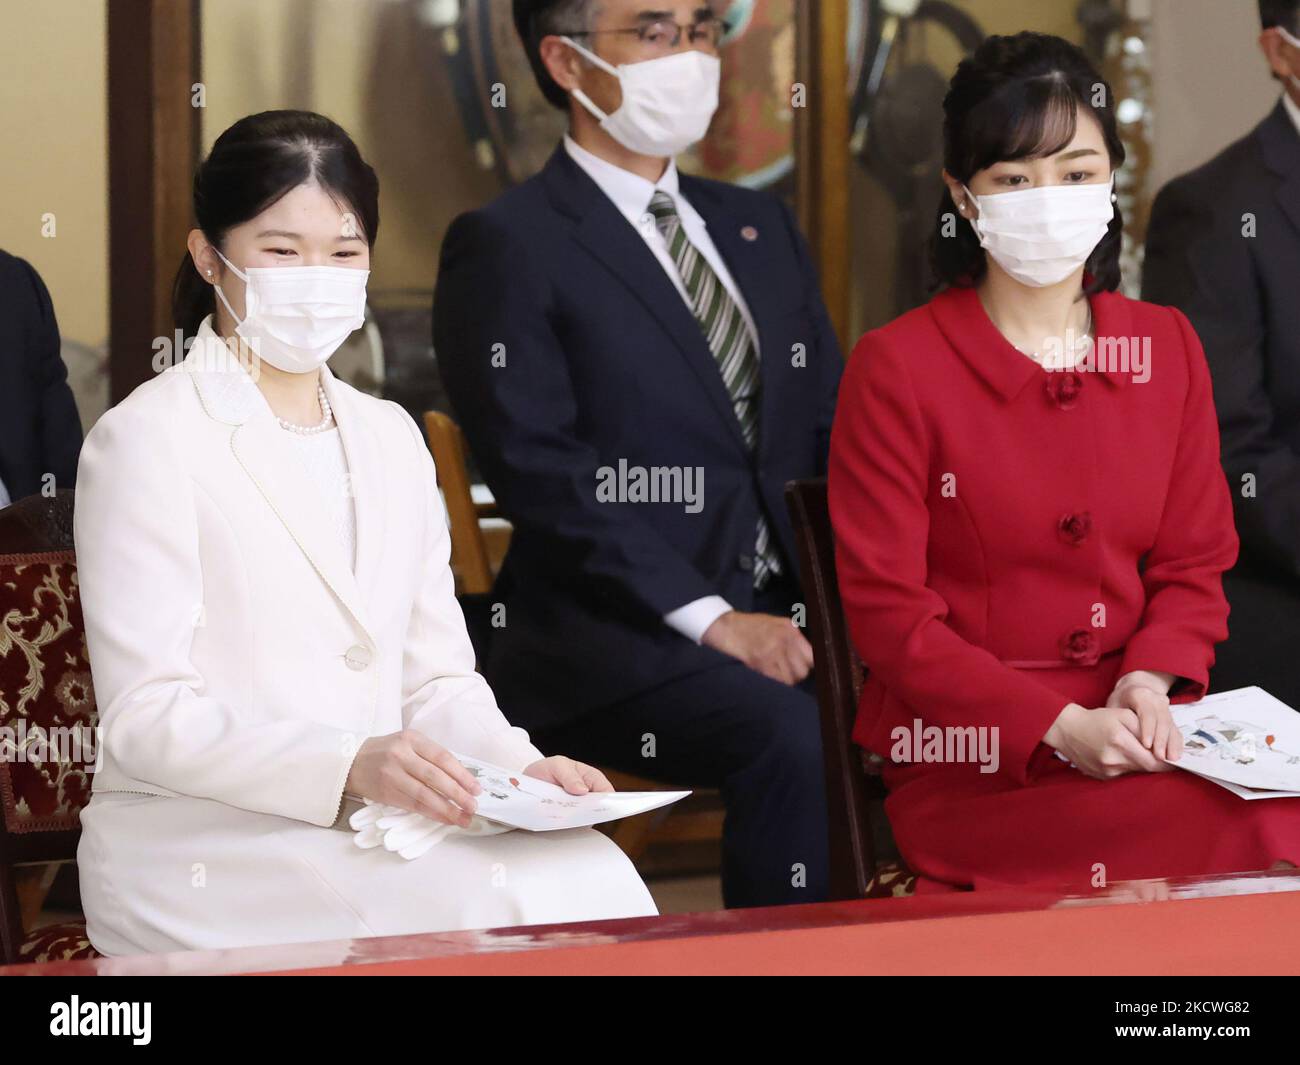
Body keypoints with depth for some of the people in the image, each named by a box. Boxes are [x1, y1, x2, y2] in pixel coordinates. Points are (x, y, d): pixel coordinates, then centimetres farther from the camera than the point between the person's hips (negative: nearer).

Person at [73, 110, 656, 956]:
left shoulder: (390, 437, 19)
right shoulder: (145, 442, -3)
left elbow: (437, 679, 15)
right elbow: (146, 717, -12)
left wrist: (521, 766, -8)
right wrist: (347, 765, -26)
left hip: (379, 821, 6)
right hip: (201, 846, -6)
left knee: (594, 880, -24)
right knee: (488, 910, -30)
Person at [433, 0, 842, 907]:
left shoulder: (762, 228, 21)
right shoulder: (505, 247, -1)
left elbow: (836, 432, 19)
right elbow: (543, 474, -11)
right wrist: (709, 618, -18)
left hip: (791, 612, 6)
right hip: (610, 638, -6)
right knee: (791, 732, -33)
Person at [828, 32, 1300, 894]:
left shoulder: (1168, 349, 13)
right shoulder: (896, 368, -2)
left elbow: (1195, 565, 14)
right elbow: (886, 609, -5)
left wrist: (1149, 679, -9)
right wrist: (1059, 725, -16)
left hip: (1137, 722, 5)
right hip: (974, 759, -5)